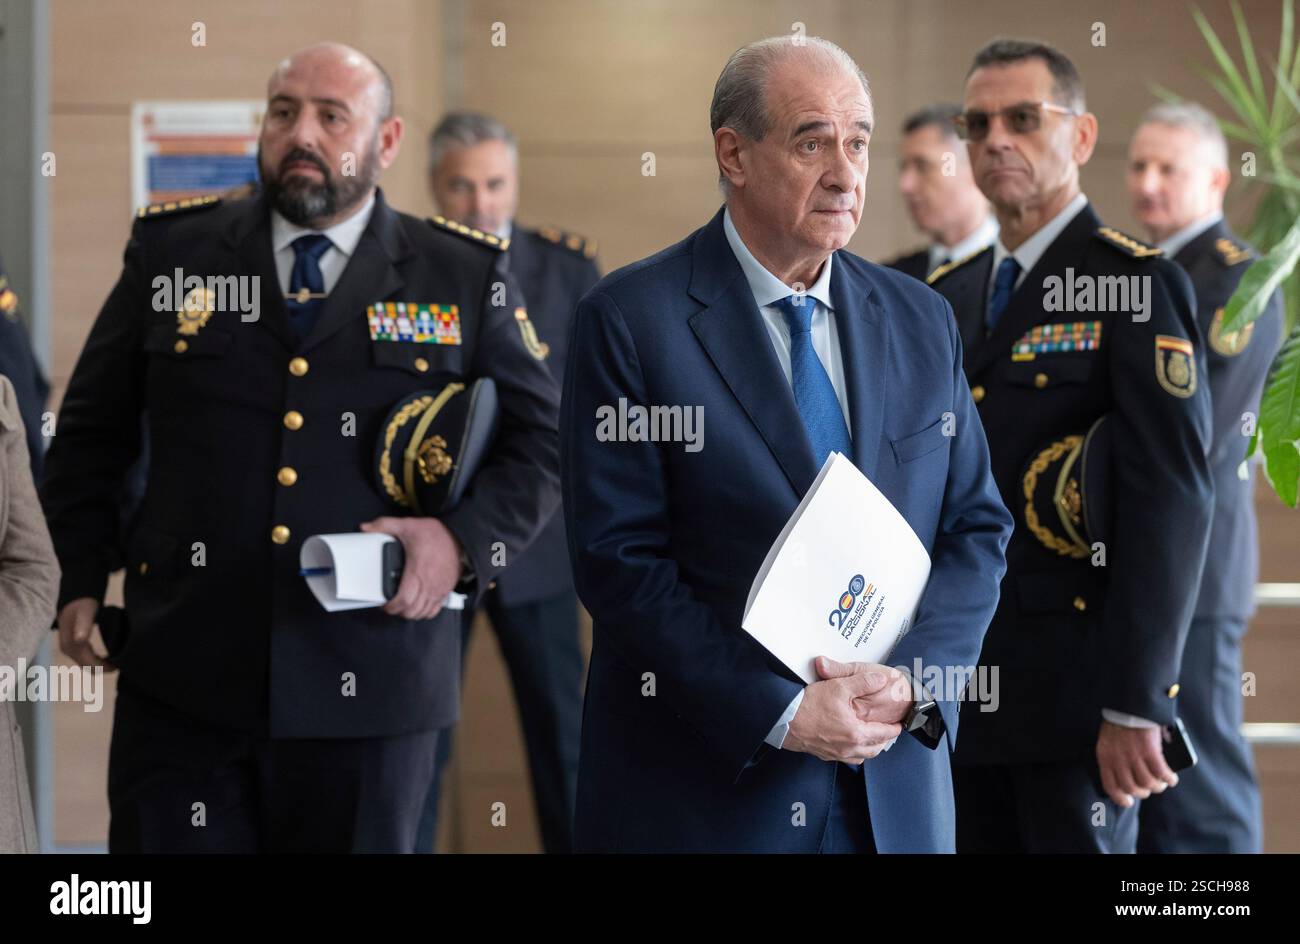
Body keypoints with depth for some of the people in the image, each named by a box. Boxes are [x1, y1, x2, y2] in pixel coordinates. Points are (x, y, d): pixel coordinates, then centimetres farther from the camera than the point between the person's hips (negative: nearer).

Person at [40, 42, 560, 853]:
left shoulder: (466, 277, 5)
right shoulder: (172, 250, 8)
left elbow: (541, 445, 8)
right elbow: (92, 433, 15)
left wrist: (463, 540, -10)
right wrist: (79, 580, 6)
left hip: (368, 693, 0)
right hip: (184, 685, 0)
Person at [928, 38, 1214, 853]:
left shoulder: (1137, 288, -7)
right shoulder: (947, 298, 14)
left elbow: (1173, 497, -15)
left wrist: (1136, 704, -20)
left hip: (1074, 692, -6)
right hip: (954, 691, 6)